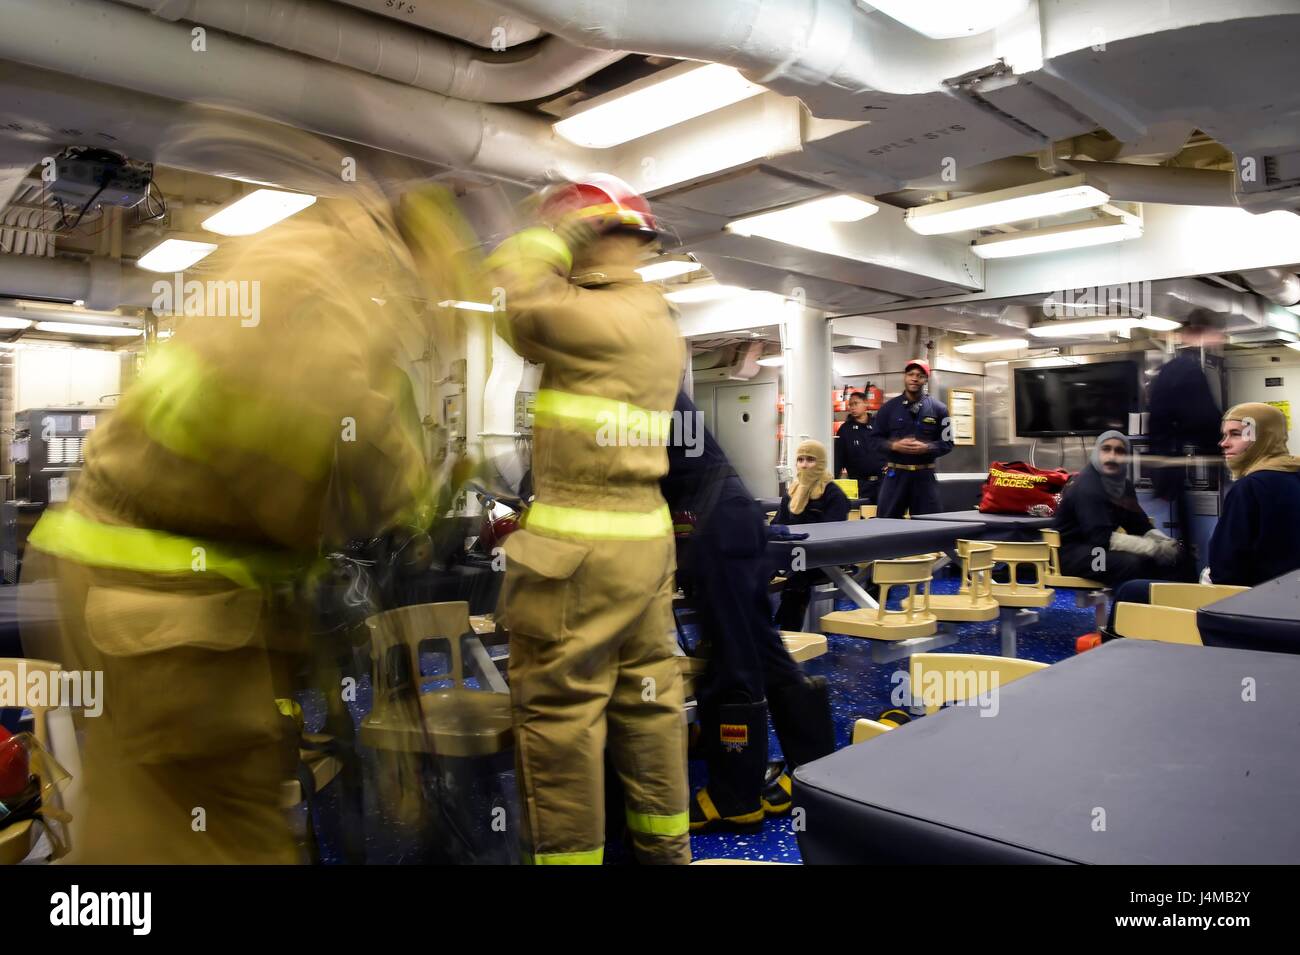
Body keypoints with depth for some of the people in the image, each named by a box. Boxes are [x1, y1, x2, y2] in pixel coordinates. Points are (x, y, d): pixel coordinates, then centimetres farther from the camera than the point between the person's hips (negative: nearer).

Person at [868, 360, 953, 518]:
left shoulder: (938, 408, 4)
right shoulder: (889, 407, 6)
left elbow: (947, 443, 4)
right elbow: (875, 439, 5)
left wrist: (926, 448, -15)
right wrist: (894, 445, -13)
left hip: (925, 475, 0)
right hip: (895, 474, 0)